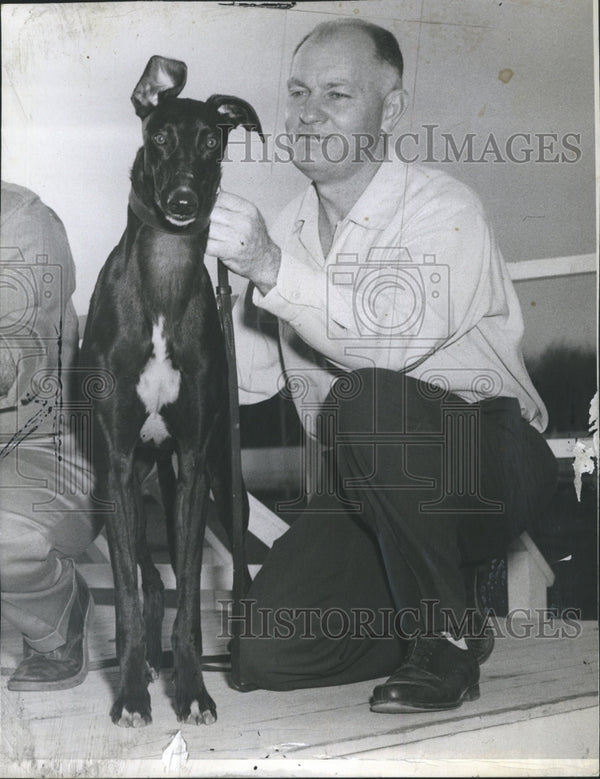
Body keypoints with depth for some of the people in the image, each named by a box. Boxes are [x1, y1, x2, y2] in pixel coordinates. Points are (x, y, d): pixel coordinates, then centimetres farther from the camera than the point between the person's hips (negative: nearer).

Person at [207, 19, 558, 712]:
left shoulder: (441, 207, -11)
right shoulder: (287, 229, 10)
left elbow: (399, 336, -29)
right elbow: (242, 373, 7)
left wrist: (273, 270, -35)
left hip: (485, 465, -5)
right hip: (365, 495, 6)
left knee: (366, 401, -36)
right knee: (264, 654, -14)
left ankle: (447, 636, -16)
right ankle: (441, 611, 13)